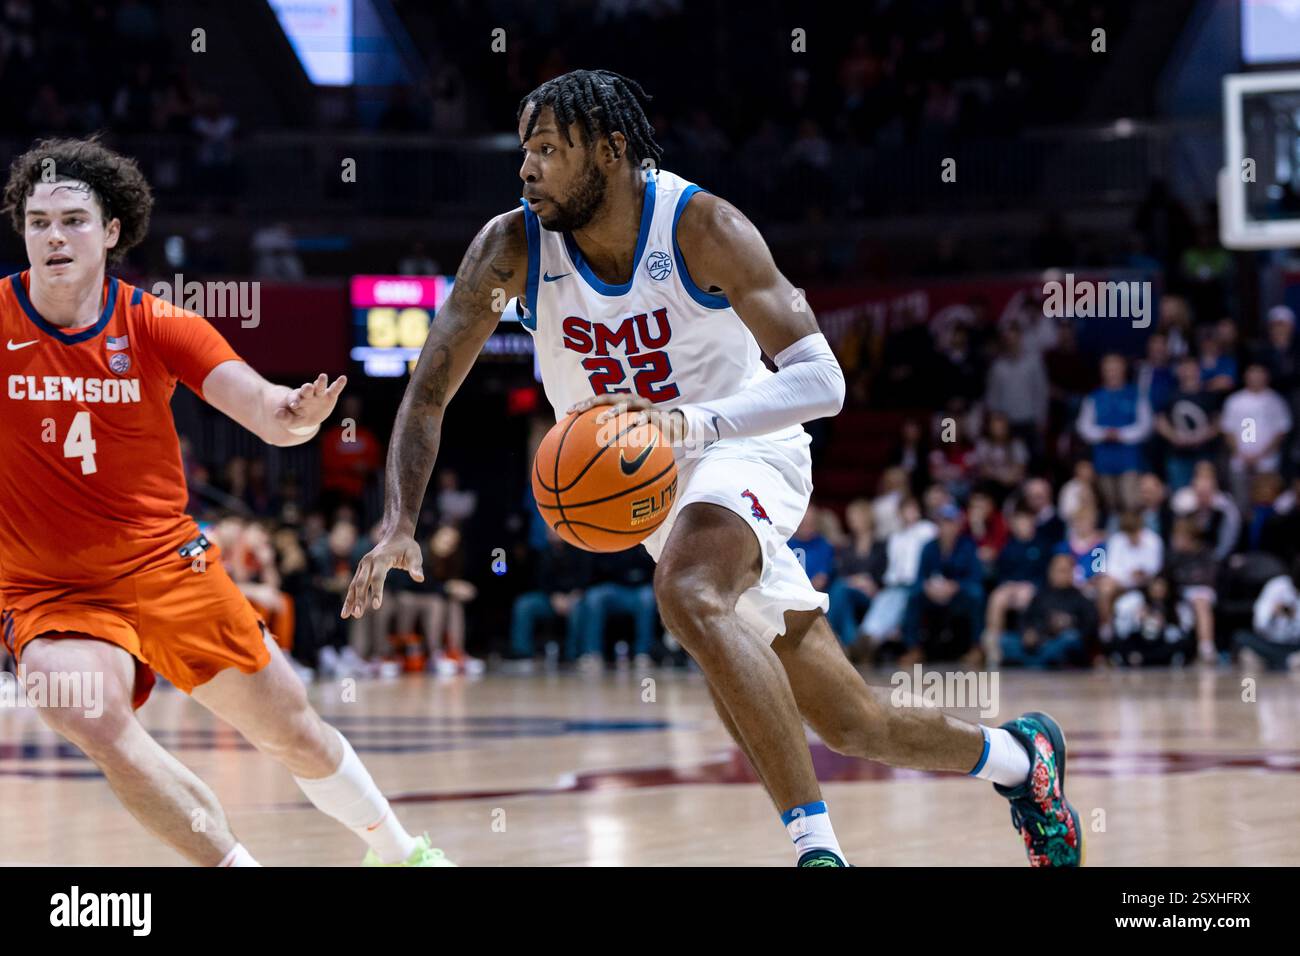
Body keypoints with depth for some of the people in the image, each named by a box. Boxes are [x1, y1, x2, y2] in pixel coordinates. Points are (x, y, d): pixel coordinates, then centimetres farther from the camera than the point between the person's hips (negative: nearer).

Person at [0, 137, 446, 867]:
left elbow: (267, 413, -16)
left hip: (165, 562, 2)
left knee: (297, 736, 9)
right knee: (95, 724, -31)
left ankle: (401, 852, 34)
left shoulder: (157, 326, -7)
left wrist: (294, 414, -40)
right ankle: (233, 861, -18)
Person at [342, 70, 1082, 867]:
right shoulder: (513, 248, -14)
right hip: (644, 484, 5)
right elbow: (430, 390, -9)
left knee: (688, 595, -38)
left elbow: (821, 380, -29)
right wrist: (399, 526, -24)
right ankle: (1020, 756, 35)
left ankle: (819, 846, -33)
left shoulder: (702, 227, -24)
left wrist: (688, 422, -45)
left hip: (744, 449, -4)